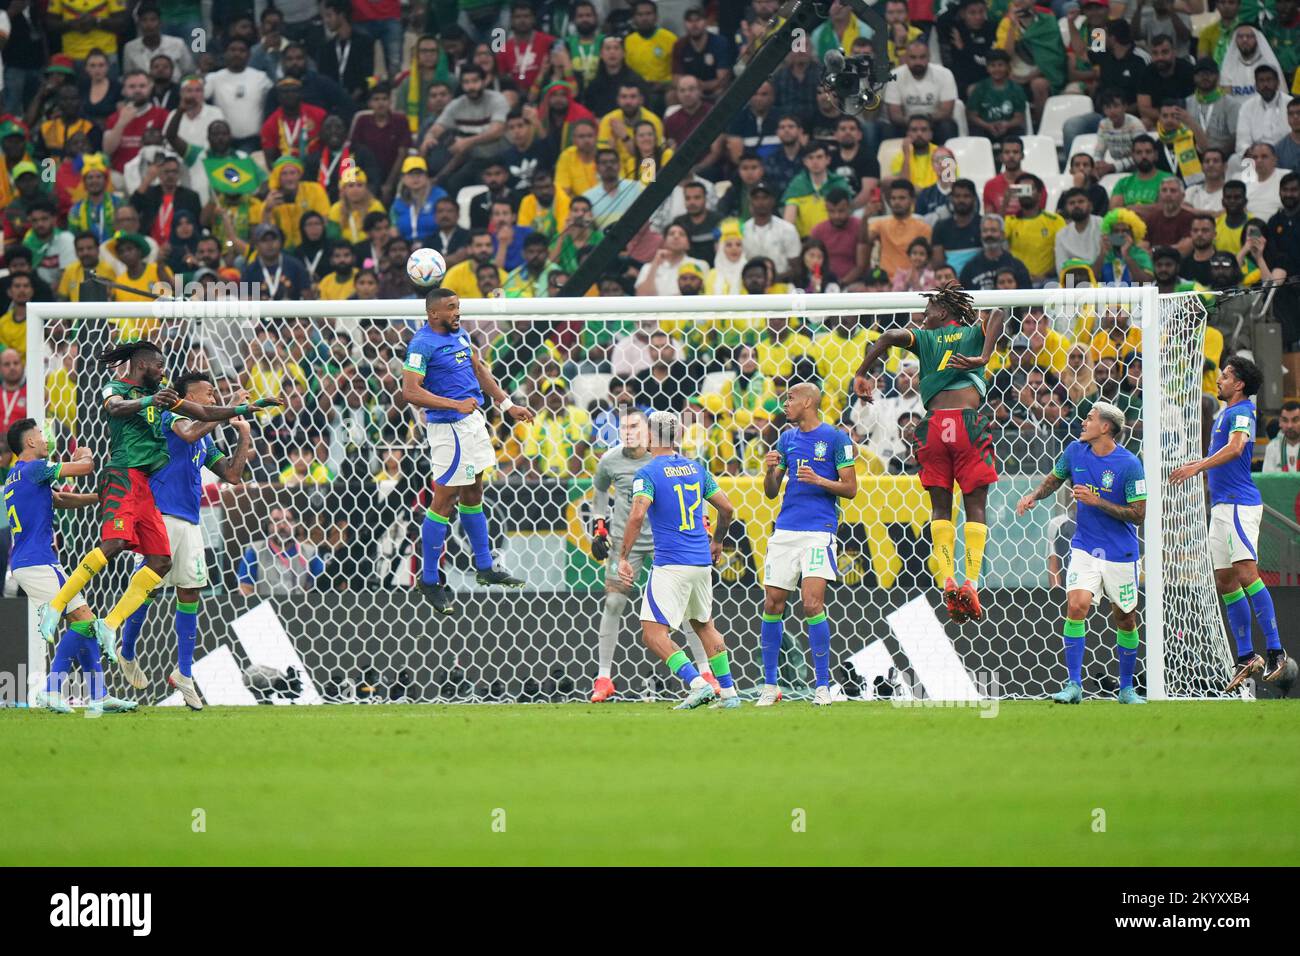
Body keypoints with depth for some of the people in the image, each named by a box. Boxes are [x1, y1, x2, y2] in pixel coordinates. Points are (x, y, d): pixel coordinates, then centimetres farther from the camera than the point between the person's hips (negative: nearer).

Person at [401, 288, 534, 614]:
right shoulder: (422, 344, -17)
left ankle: (485, 567, 28)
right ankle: (429, 579, 5)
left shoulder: (459, 334, 9)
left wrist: (506, 404, 21)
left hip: (472, 420, 9)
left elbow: (478, 369, 22)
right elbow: (410, 391, -23)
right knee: (444, 499, -4)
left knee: (472, 495, 18)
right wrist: (456, 404, -26)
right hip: (448, 428, -9)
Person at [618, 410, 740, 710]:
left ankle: (697, 684, -20)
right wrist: (717, 542, 31)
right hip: (701, 562, 7)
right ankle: (728, 692, 20)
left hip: (670, 565, -7)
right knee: (704, 625, 23)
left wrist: (623, 558, -18)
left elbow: (637, 516, -22)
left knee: (654, 634, -5)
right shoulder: (696, 469, 11)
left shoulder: (647, 473, -8)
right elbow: (727, 509, 14)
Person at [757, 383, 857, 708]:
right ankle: (769, 686, 12)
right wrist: (770, 470, -4)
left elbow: (850, 488, -2)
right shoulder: (787, 438, 14)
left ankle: (822, 685, -5)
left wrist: (818, 480, -17)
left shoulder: (836, 438, -2)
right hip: (785, 531, 5)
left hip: (819, 531, -5)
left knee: (812, 604, -14)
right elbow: (771, 492, 17)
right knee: (772, 604, 3)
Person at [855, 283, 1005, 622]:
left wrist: (862, 374, 4)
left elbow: (890, 337, -1)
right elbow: (997, 314, -3)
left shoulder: (925, 337, 16)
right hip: (969, 421, -1)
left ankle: (947, 581, -8)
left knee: (940, 506, 9)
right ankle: (971, 583, -11)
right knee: (975, 505, 3)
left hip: (934, 424, 1)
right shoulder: (975, 333, 17)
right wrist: (984, 358, -11)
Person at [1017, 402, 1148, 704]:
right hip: (1084, 549, 2)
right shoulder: (1075, 452, -1)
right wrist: (1033, 496, -1)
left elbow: (1138, 514, -13)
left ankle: (1126, 688, 25)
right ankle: (1074, 685, -15)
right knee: (1076, 606, -17)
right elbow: (1054, 479, 19)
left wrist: (1097, 501, -20)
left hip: (1120, 554, -2)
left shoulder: (1129, 464, -14)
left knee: (1126, 620, 8)